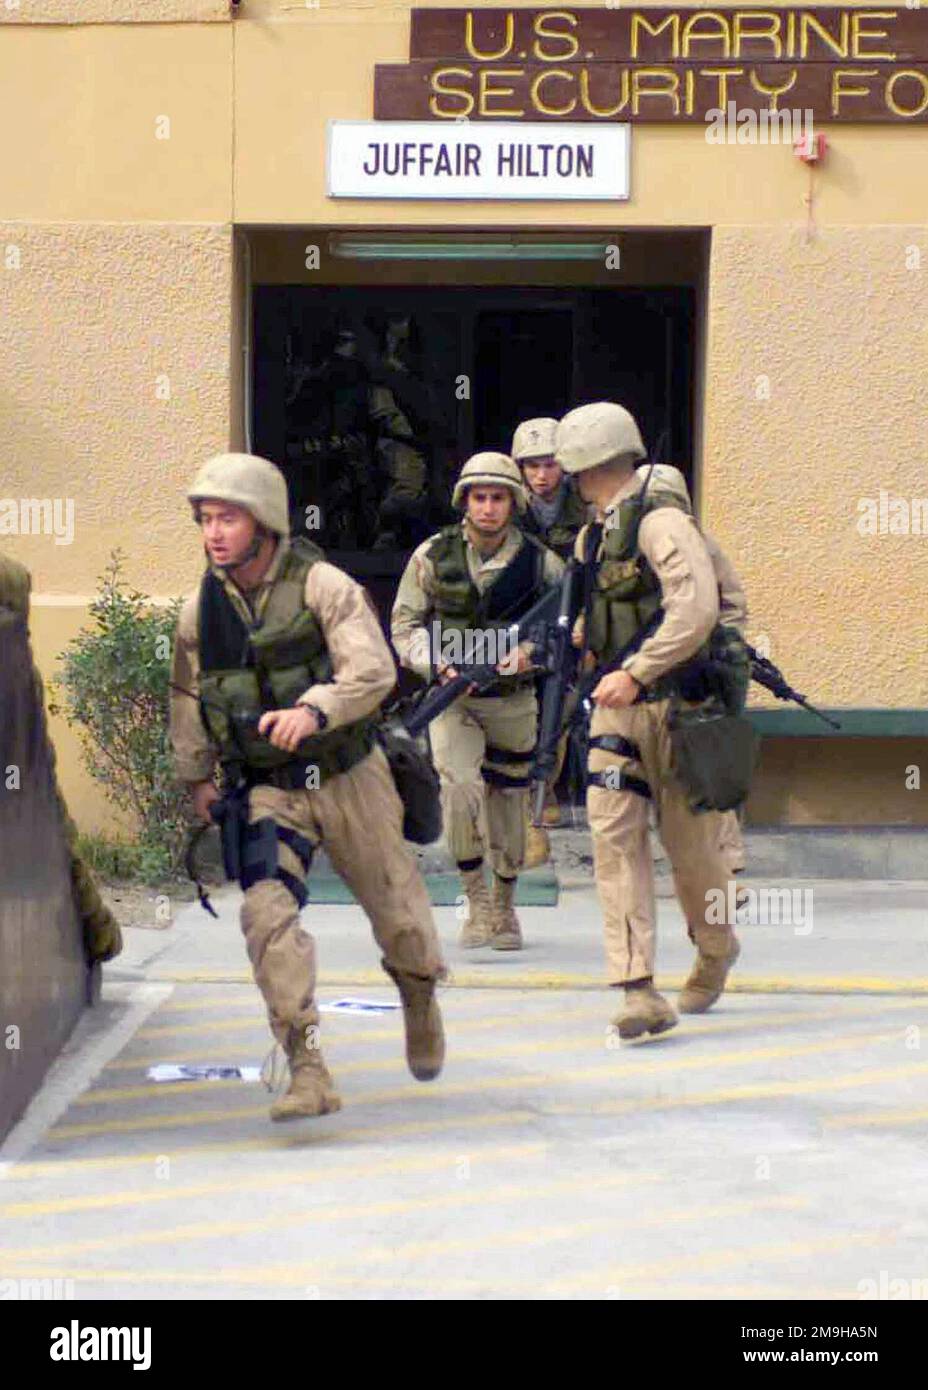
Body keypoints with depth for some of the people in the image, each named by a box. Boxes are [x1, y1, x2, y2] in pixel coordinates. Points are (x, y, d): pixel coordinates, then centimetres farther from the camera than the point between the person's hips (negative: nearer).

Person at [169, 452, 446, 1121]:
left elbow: (373, 670, -26)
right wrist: (197, 776, 15)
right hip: (268, 790, 2)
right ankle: (308, 1071, -19)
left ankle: (421, 1003, 46)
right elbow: (187, 698, 15)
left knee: (397, 912, 11)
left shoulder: (321, 585, -15)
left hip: (348, 778, -2)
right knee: (267, 914, -20)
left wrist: (313, 710, -41)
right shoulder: (201, 609, -1)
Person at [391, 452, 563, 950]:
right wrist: (440, 666, -15)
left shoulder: (538, 560, -4)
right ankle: (476, 898, -6)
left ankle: (505, 909, 31)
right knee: (460, 787, -22)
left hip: (513, 700, 1)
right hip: (451, 697, -1)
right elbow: (405, 628, 2)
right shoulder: (433, 556, -3)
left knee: (508, 802, 11)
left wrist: (535, 652, -16)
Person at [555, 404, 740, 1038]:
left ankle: (716, 949, 36)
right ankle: (640, 991, -13)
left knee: (690, 839, 7)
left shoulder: (661, 521, -14)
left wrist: (636, 672, -27)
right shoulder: (593, 535, 13)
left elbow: (697, 610, -25)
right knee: (614, 836, -8)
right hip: (617, 707, 7)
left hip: (673, 703, -7)